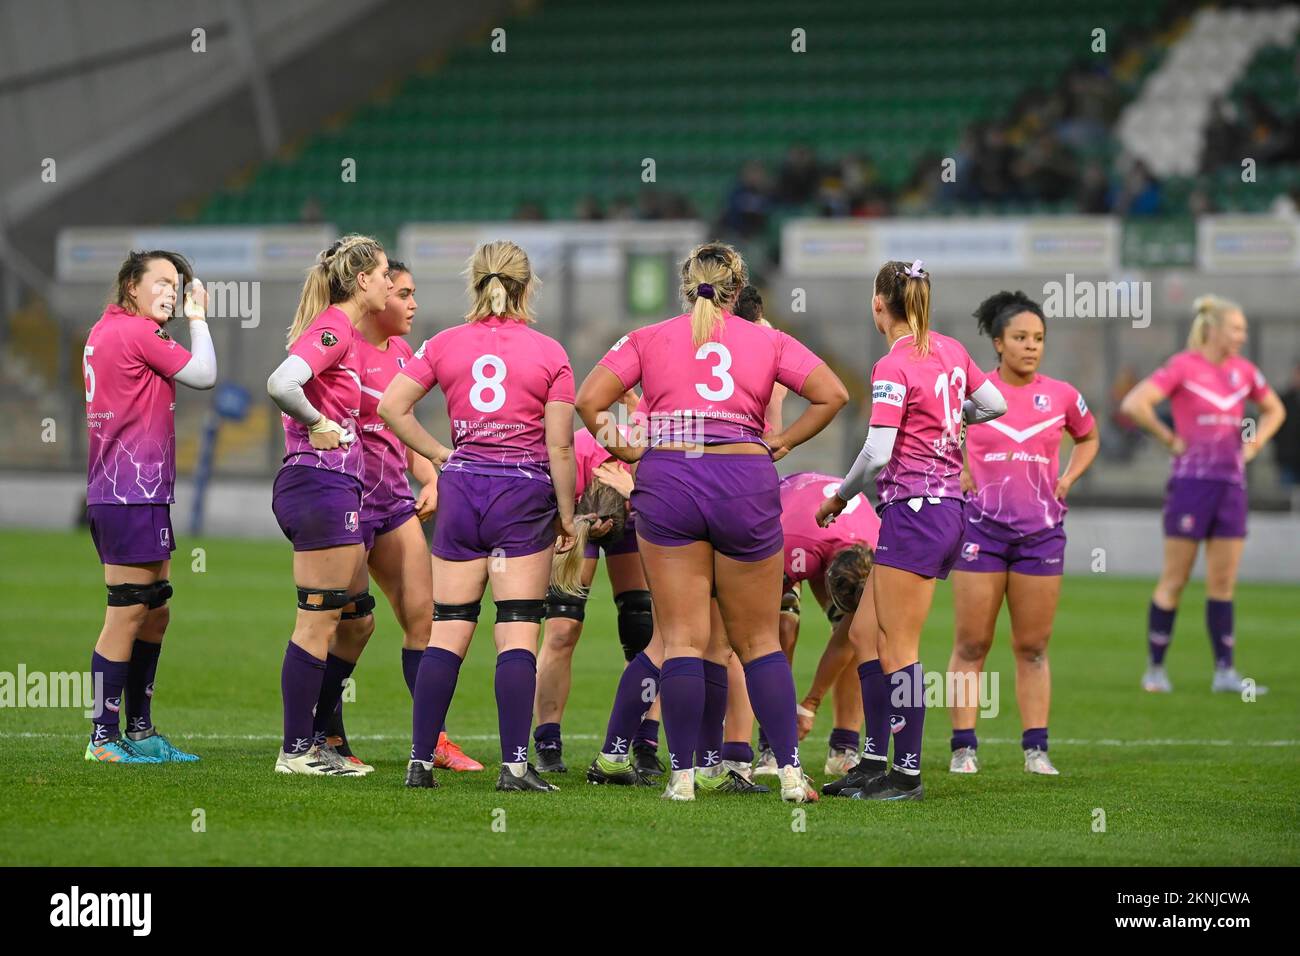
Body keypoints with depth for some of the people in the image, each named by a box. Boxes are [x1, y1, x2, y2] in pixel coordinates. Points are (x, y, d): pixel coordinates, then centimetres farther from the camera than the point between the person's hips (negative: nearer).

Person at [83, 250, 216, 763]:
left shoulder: (106, 330, 16)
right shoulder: (137, 333, -13)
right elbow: (205, 375, -6)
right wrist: (198, 317, 4)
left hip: (130, 492, 10)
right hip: (132, 494, -10)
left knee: (155, 613, 15)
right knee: (127, 615, -6)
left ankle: (140, 730, 21)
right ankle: (104, 738, -3)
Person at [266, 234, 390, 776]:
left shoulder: (344, 332, 16)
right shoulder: (333, 329, -13)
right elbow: (281, 385, -28)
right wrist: (319, 425, -14)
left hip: (336, 488, 10)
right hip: (321, 483, -10)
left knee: (355, 618, 14)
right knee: (318, 622, -5)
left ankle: (316, 742, 18)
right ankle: (295, 752, -1)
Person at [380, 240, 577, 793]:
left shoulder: (445, 345, 4)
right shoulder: (549, 354, -4)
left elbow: (391, 406, -2)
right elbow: (560, 446, -6)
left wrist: (439, 454, 7)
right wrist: (565, 516, 3)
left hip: (462, 485, 3)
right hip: (524, 491, -3)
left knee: (447, 632, 7)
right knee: (517, 634, -2)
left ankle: (420, 761, 4)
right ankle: (514, 764, -8)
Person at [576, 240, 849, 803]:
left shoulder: (647, 340, 10)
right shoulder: (767, 342, 11)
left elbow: (588, 401, 0)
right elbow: (832, 394, 3)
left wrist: (626, 450, 7)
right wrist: (779, 446, 7)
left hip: (666, 482, 0)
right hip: (746, 482, 0)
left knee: (682, 639, 3)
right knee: (758, 640, 9)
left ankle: (682, 775, 0)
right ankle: (790, 772, 4)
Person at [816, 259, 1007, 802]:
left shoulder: (894, 368, -14)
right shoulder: (950, 351, 9)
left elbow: (877, 452, -19)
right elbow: (995, 405, 20)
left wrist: (840, 497, -4)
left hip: (913, 508, -9)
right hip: (949, 507, 9)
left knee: (898, 647, -4)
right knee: (868, 635, 13)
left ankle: (908, 773, -2)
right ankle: (874, 761, 14)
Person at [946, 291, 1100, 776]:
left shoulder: (1061, 395, 4)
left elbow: (1088, 438, 24)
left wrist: (1067, 480, 10)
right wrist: (955, 473, 0)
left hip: (1042, 530, 2)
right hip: (982, 528, -2)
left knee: (1033, 647, 5)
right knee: (971, 644, -1)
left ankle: (1036, 748, 9)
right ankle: (964, 747, 3)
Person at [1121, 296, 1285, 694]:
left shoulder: (1242, 370, 9)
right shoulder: (1182, 367, -8)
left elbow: (1274, 410, 26)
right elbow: (1133, 404, -18)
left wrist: (1253, 445, 10)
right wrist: (1169, 439, -11)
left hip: (1231, 483, 6)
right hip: (1192, 480, -6)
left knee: (1223, 584, 5)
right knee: (1174, 581, 0)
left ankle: (1224, 672, 6)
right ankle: (1155, 668, 8)